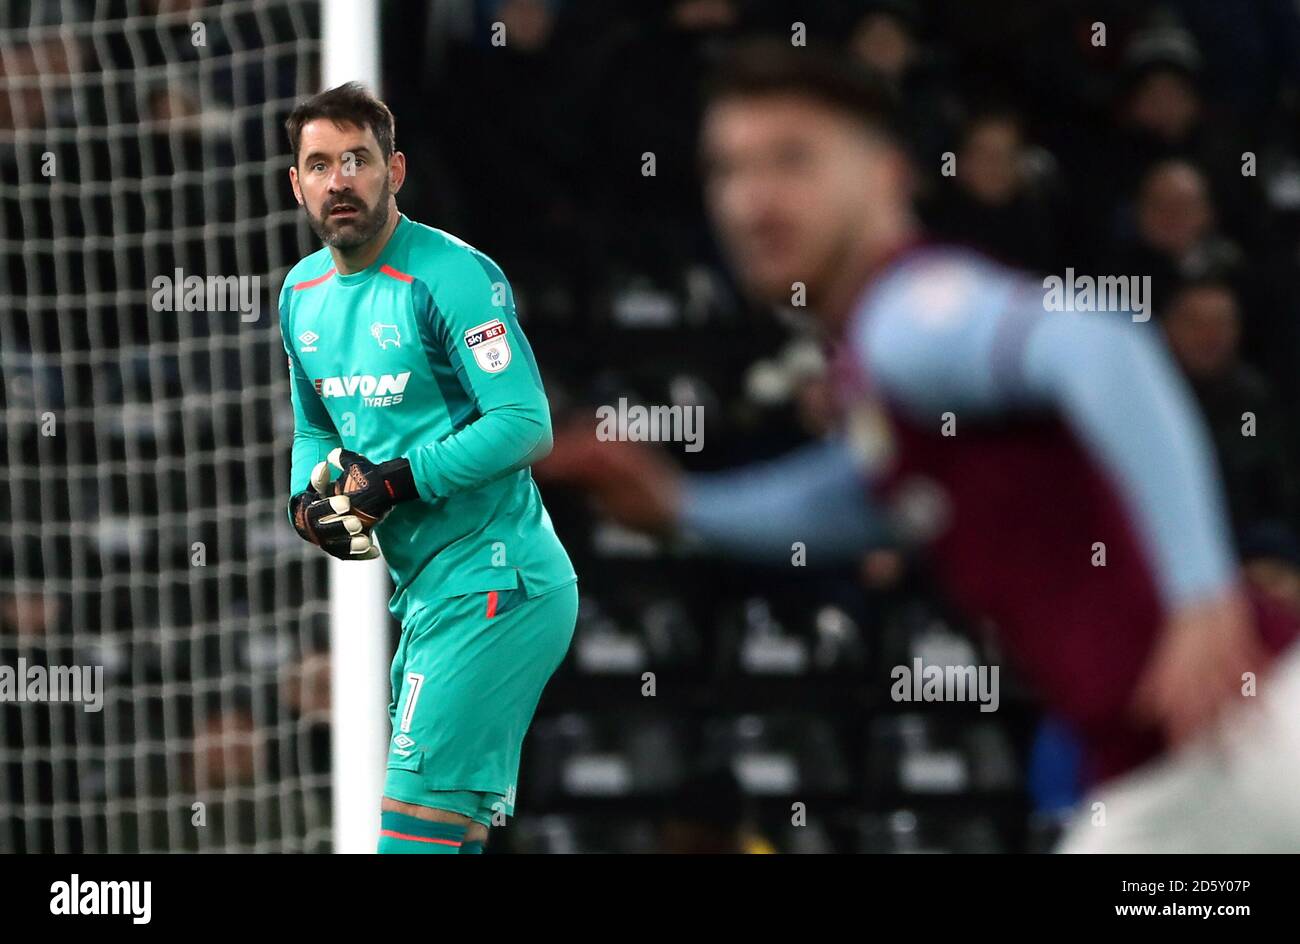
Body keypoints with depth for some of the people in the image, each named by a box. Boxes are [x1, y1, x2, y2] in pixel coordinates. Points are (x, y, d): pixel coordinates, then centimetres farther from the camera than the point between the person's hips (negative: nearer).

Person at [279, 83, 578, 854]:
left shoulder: (451, 277, -14)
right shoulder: (304, 294, 12)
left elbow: (526, 426, -20)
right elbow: (315, 429, 25)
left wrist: (398, 481, -23)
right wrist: (309, 500, 3)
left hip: (491, 587, -9)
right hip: (430, 591, 9)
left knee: (421, 821, -15)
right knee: (449, 827, 14)